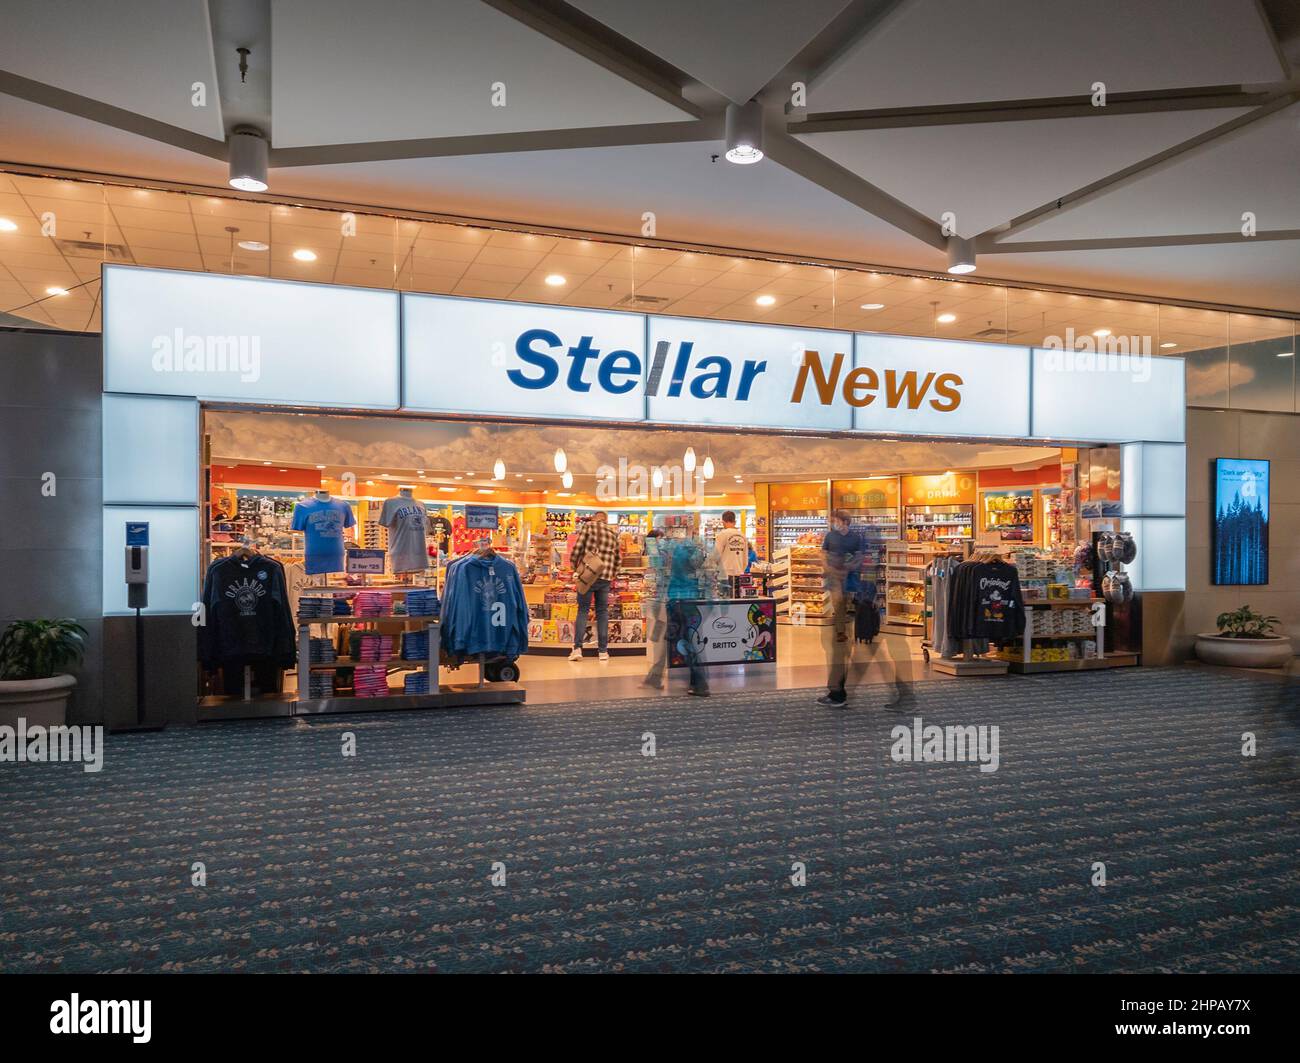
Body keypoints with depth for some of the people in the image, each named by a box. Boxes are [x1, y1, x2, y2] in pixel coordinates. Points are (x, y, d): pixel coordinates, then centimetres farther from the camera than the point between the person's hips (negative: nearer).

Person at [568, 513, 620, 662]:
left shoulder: (588, 526, 1)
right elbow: (617, 558, 17)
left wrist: (574, 566, 8)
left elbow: (577, 548, -6)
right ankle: (603, 651, 7)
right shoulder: (613, 533, 14)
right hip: (606, 577, 3)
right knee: (602, 612, 8)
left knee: (583, 610, 2)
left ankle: (577, 648, -9)